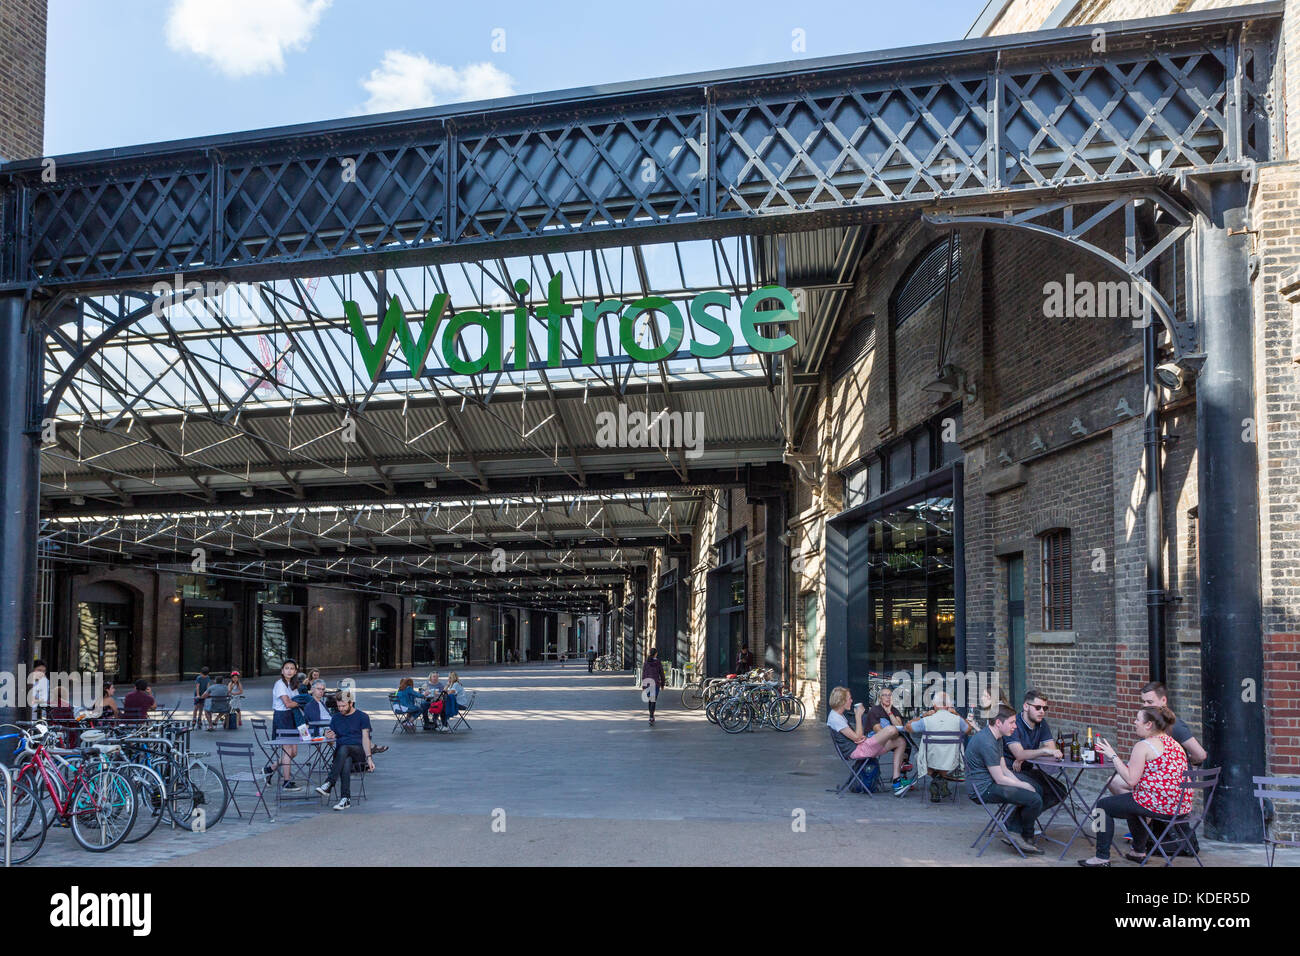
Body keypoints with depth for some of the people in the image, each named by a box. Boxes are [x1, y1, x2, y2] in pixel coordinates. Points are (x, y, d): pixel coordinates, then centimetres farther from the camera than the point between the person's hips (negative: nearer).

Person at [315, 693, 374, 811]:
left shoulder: (362, 717, 6)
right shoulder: (336, 718, 19)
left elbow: (365, 738, -2)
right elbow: (333, 736, 18)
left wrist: (369, 757, -13)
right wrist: (330, 736, -8)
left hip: (358, 750, -3)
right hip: (340, 751, 3)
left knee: (343, 749, -38)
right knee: (346, 762, -35)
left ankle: (328, 784, -46)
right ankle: (346, 799, -41)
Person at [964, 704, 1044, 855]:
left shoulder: (997, 738, 13)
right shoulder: (987, 742, -22)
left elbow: (1004, 769, 17)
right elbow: (1000, 779, -19)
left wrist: (1021, 783, 1)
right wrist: (1024, 785, -7)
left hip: (990, 783, 11)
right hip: (984, 789, -11)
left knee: (1035, 789, 16)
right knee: (1035, 800, -18)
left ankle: (1012, 831, 10)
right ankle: (1027, 838, 8)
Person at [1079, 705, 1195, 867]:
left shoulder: (1143, 746, -14)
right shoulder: (1172, 743, 14)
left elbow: (1131, 780, -18)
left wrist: (1113, 756, -11)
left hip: (1157, 803, -9)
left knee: (1104, 804, 7)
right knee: (1132, 802, 36)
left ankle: (1102, 857, 9)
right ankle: (1138, 851, 38)